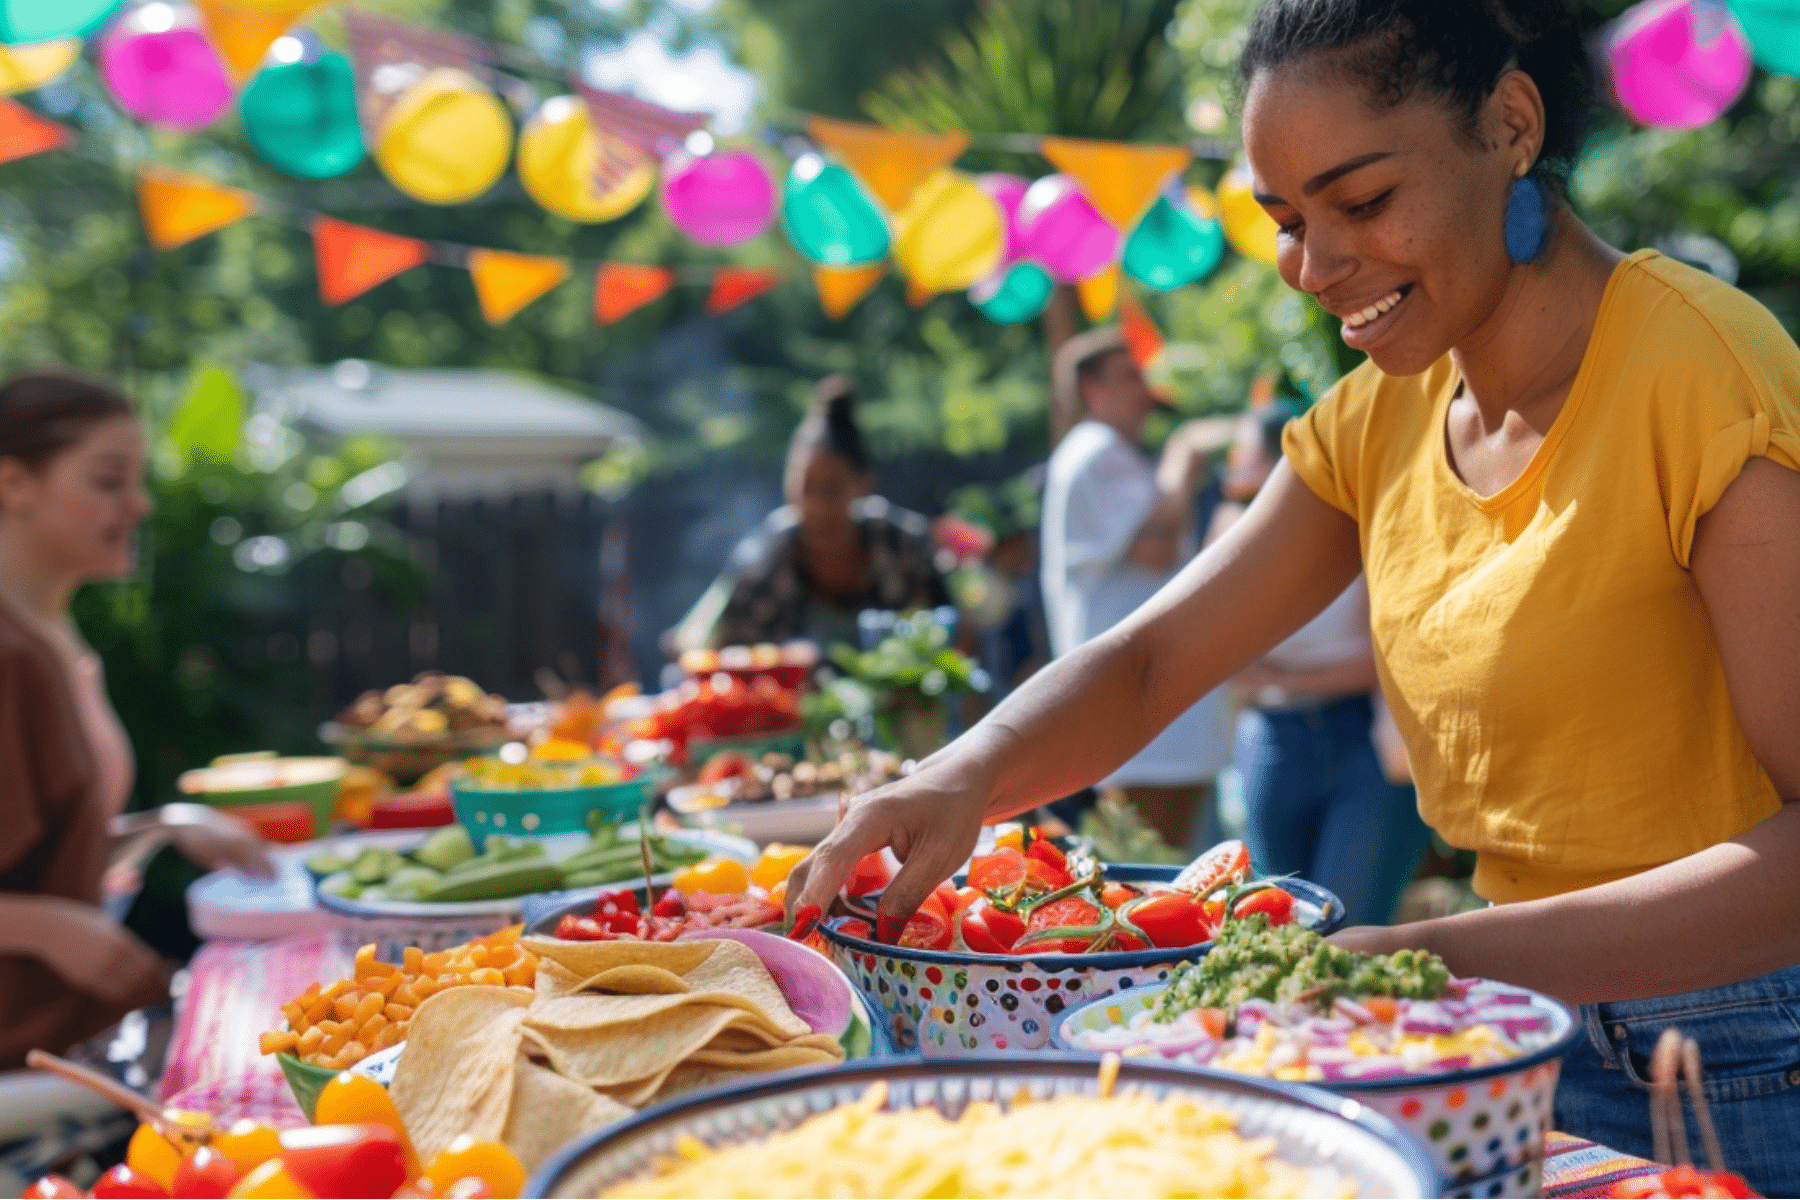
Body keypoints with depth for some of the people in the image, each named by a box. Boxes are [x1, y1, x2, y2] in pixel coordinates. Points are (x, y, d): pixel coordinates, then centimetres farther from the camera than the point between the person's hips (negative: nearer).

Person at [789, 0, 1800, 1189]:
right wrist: (962, 777, -18)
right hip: (1531, 1045, 6)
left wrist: (1445, 956, -36)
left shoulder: (1702, 372, -18)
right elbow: (1148, 664, 2)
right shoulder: (1380, 420, 3)